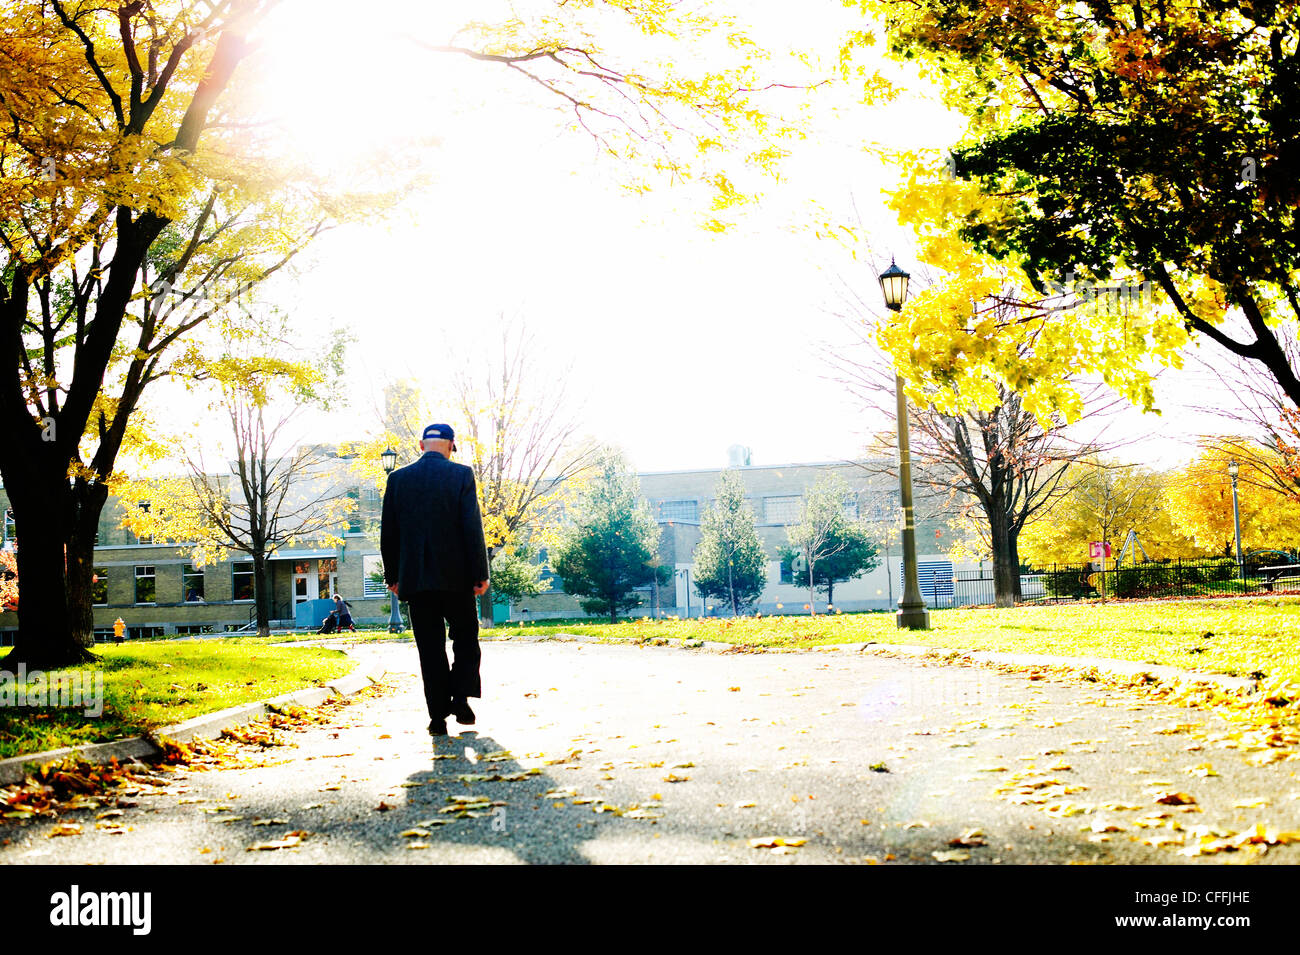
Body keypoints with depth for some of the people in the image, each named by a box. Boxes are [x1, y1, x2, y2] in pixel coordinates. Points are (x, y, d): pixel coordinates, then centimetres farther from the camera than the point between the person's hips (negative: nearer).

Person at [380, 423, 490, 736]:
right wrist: (480, 574, -5)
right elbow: (472, 528, -9)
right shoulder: (461, 475, -4)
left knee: (430, 649, 6)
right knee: (466, 640, 15)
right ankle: (460, 697, 0)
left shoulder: (398, 478, 4)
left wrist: (392, 576, 14)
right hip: (455, 577, -2)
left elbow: (388, 532, 6)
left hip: (415, 578, 2)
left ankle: (438, 716, 4)